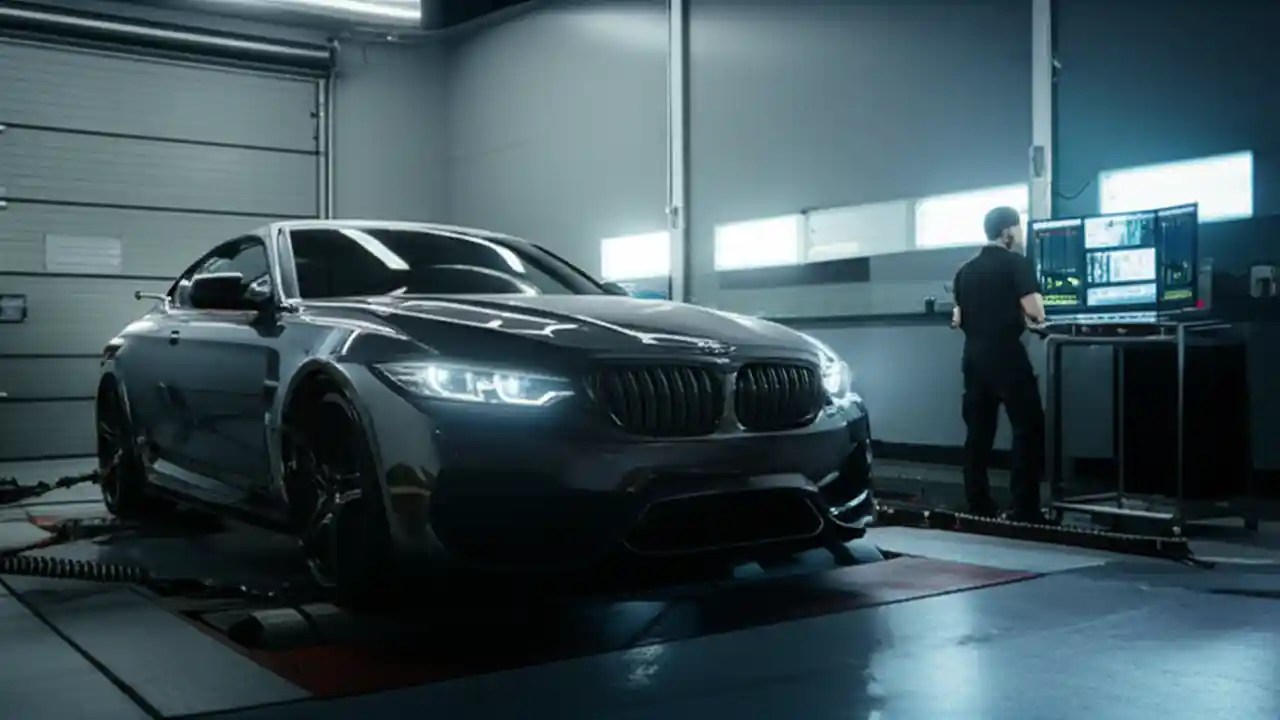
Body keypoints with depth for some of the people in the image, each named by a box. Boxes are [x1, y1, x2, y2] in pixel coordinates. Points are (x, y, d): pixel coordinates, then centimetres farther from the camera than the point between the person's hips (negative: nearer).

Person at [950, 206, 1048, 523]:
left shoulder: (966, 270, 12)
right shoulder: (1017, 263, -5)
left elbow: (958, 319, 12)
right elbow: (1033, 309, -15)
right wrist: (1035, 318, 6)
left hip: (974, 356, 6)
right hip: (1006, 355, -6)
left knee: (977, 431, 9)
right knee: (1028, 429, 0)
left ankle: (978, 507, 11)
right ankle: (1025, 510, -3)